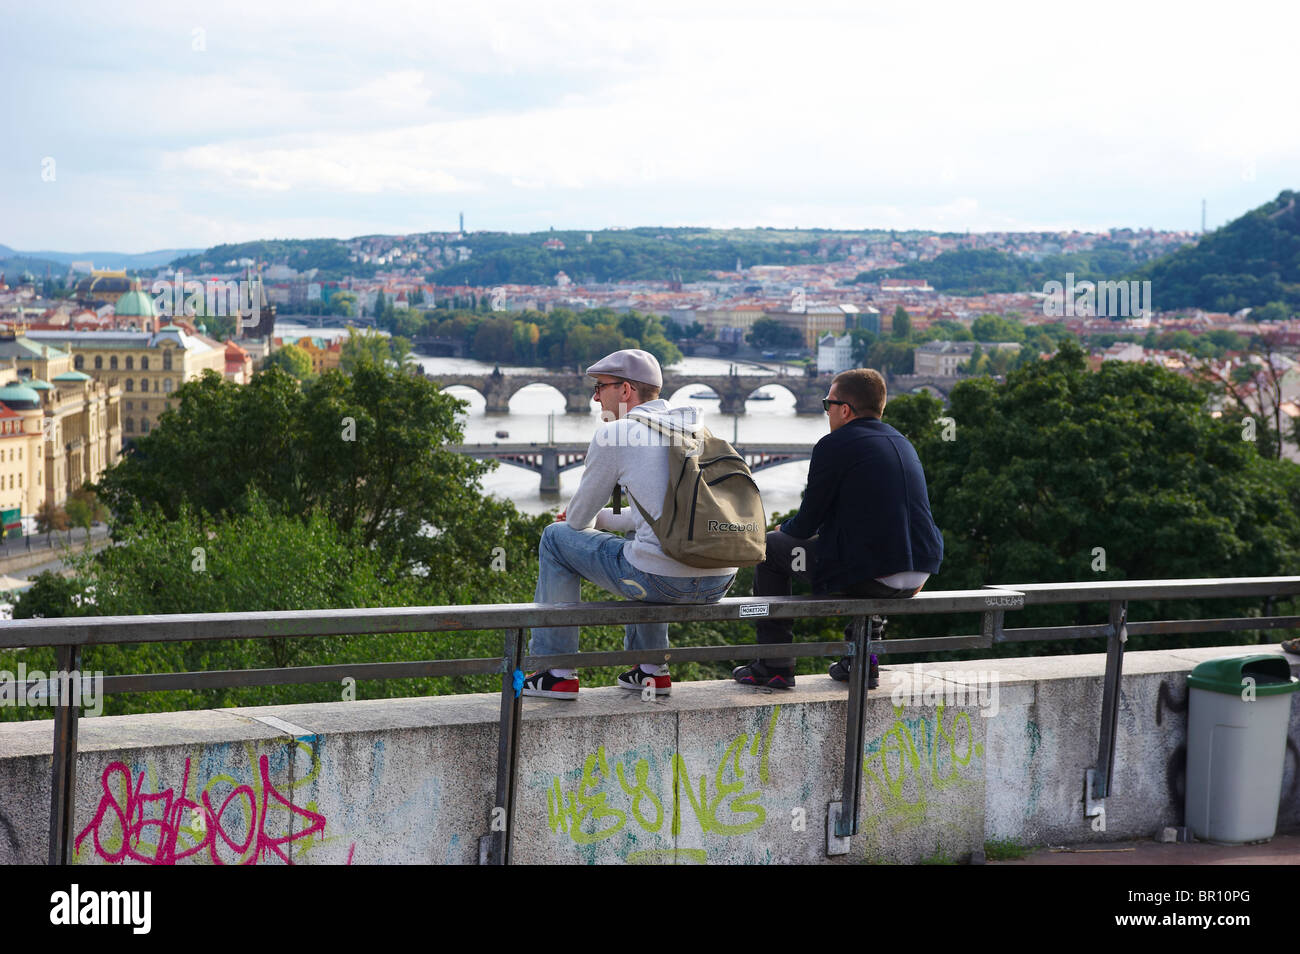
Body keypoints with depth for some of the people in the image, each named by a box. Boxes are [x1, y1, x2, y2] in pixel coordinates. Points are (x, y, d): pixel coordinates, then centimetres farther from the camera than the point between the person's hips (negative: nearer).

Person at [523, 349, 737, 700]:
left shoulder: (612, 434, -2)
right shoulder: (697, 430, 18)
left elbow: (578, 519, 8)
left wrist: (586, 519, 32)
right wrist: (601, 518, 39)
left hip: (662, 581, -7)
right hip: (720, 584, 7)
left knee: (556, 538, 16)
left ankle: (556, 672, 16)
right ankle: (651, 668, 37)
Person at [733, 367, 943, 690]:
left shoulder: (834, 446, -7)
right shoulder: (902, 443, 16)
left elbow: (807, 523, -2)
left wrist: (785, 529, 22)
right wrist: (797, 528, 32)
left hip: (870, 574, -7)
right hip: (919, 575, 7)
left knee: (770, 549, 14)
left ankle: (775, 666, 14)